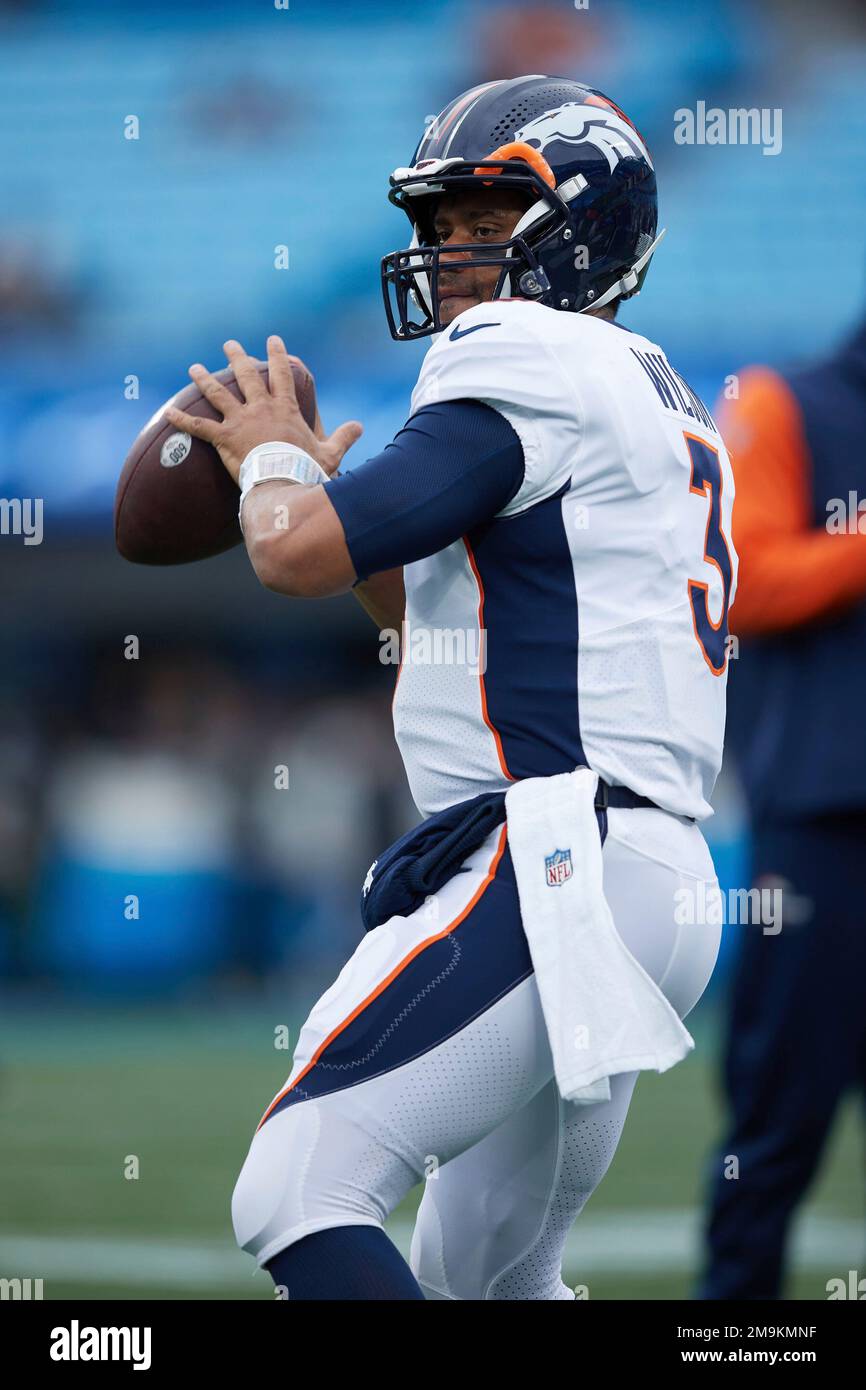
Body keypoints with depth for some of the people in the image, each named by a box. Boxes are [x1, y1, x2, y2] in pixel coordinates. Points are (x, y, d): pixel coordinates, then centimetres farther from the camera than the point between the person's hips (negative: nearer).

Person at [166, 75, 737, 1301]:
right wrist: (313, 475, 23)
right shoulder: (653, 404, 23)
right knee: (481, 1278, 20)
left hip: (554, 871, -10)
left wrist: (276, 463, 7)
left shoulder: (529, 363, -7)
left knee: (299, 1193, -20)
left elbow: (303, 554, -15)